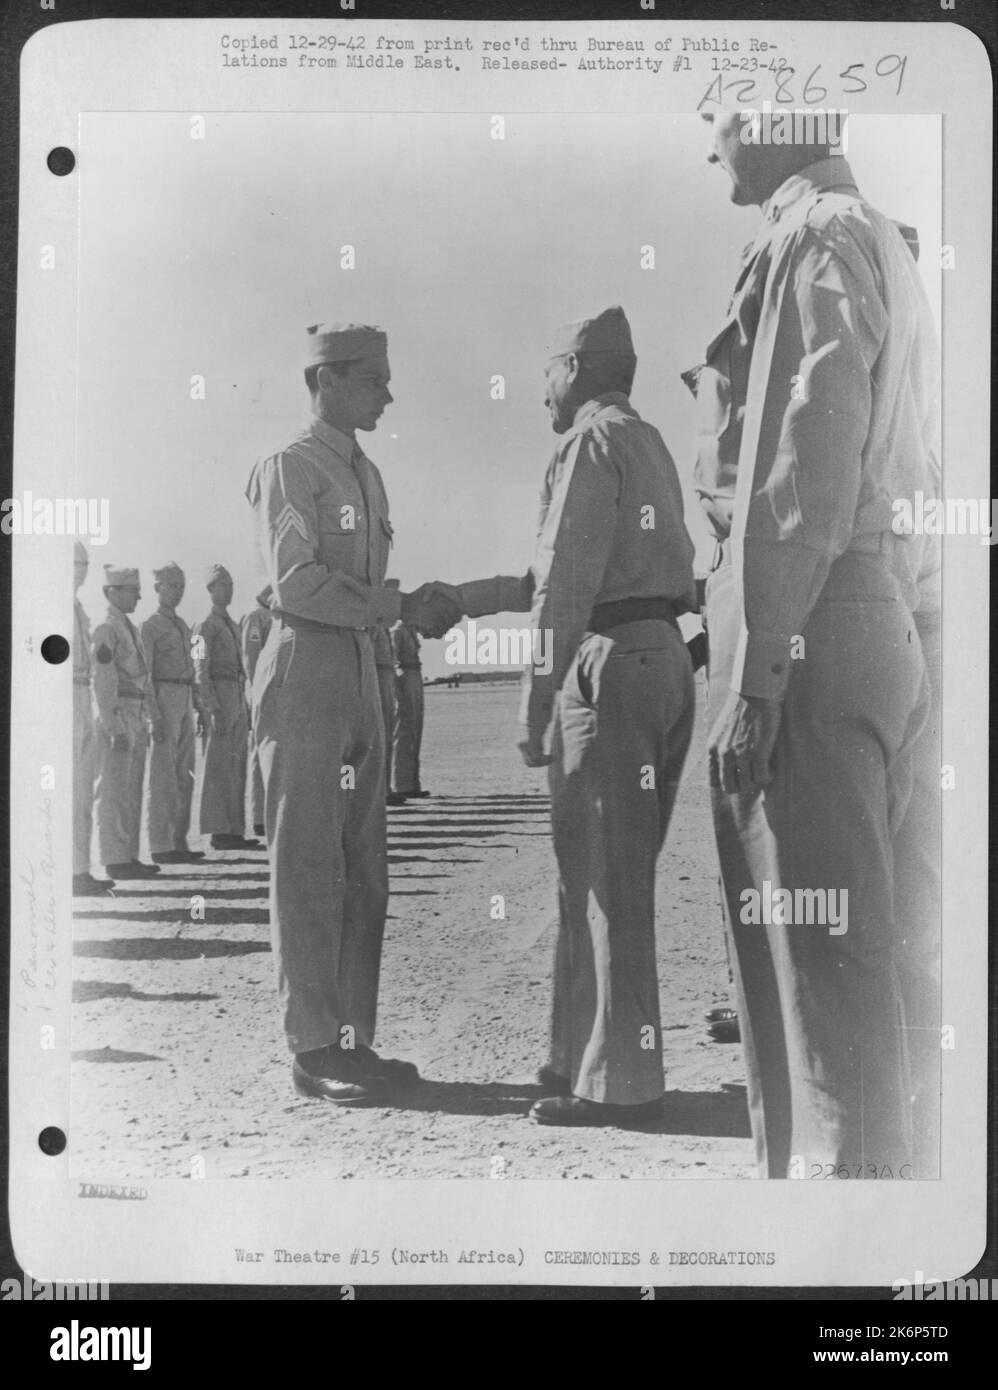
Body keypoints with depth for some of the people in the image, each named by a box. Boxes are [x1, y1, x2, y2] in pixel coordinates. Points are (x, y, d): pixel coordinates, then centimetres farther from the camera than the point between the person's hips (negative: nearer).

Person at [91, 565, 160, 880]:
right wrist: (116, 729, -20)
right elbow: (104, 683, -16)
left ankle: (128, 856, 16)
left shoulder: (128, 628, 17)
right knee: (114, 792, -5)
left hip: (136, 716, 9)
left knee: (132, 792, 11)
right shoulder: (106, 629, -11)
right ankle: (115, 860, -2)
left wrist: (144, 724, 20)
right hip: (116, 715, -9)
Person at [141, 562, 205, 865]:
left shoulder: (183, 626, 18)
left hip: (185, 703, 8)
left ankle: (178, 842, 13)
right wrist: (155, 717, -19)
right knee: (164, 777, -7)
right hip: (162, 701, -8)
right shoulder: (150, 626, -6)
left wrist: (197, 707, 18)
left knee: (184, 777, 8)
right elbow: (143, 674, -12)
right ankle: (161, 846, -4)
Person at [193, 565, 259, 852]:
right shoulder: (205, 626, -6)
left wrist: (244, 708, 20)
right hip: (219, 696, -9)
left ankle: (234, 831, 11)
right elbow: (201, 670, -13)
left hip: (237, 697, 9)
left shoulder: (232, 625, 20)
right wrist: (213, 710, -20)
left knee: (237, 767, 8)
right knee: (220, 767, -7)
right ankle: (219, 832, -6)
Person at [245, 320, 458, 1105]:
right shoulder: (288, 468, -5)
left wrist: (419, 606, -1)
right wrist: (401, 606, -17)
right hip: (305, 671, -8)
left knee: (363, 871, 7)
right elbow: (297, 582, -16)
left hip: (363, 677, 8)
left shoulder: (366, 475, 18)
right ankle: (314, 1050, 1)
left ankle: (352, 1041, 14)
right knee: (309, 869, -5)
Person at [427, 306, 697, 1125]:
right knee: (610, 875, 12)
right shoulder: (652, 449, 23)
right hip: (664, 660, 9)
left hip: (612, 666, -9)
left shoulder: (593, 441, -6)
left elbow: (567, 585, -15)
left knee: (605, 880, -7)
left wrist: (534, 706, -16)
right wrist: (464, 598, 29)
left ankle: (618, 1081, -4)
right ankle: (587, 1054, 17)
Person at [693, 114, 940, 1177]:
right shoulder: (878, 245, 23)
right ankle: (838, 1161, 20)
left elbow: (809, 472, -16)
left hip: (811, 622, -10)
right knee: (849, 939, 12)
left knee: (820, 947, -8)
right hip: (883, 620, 10)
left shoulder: (818, 237, -6)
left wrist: (753, 677, -19)